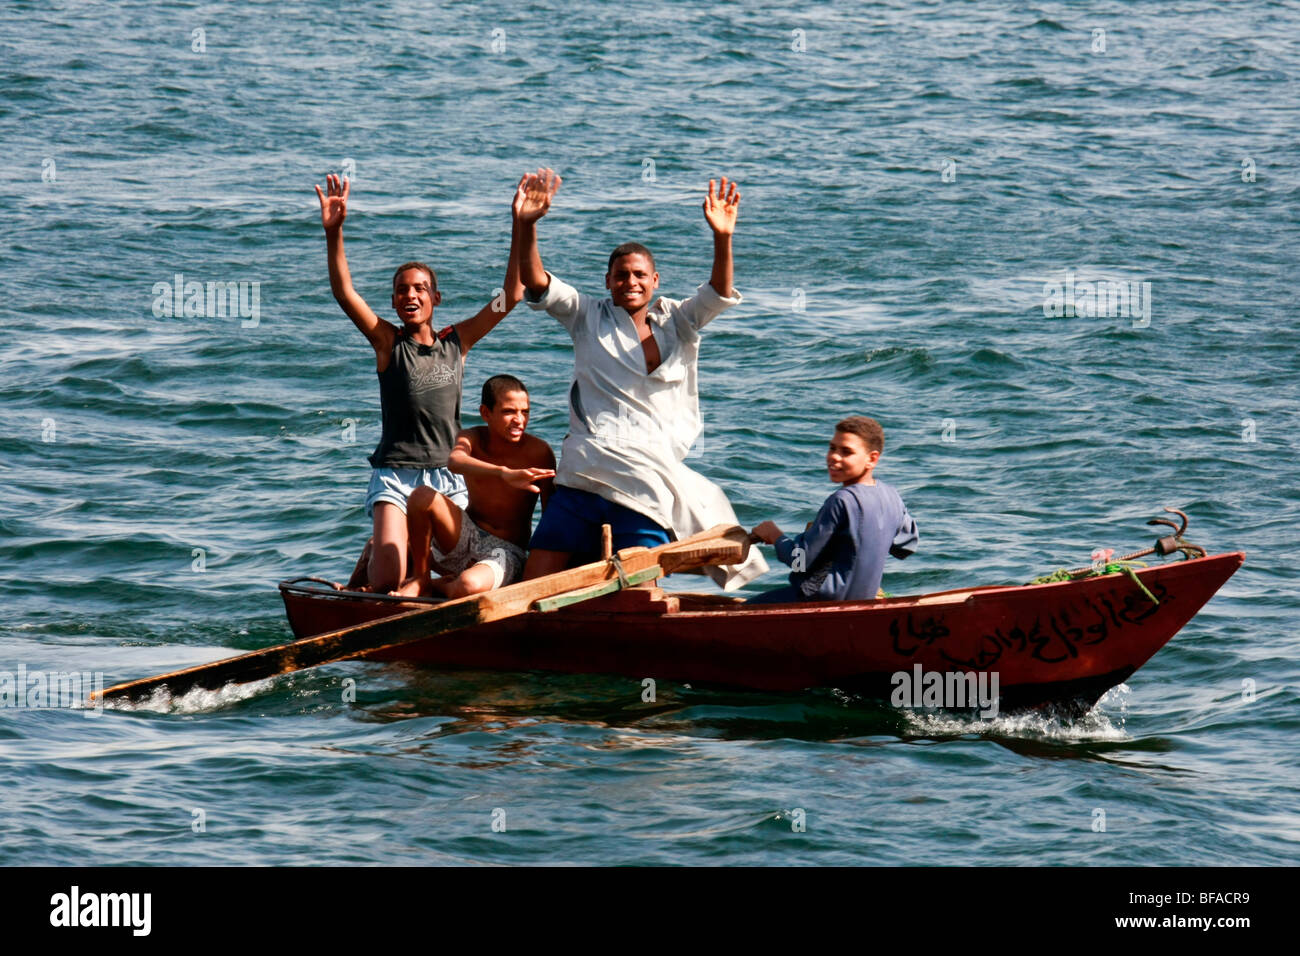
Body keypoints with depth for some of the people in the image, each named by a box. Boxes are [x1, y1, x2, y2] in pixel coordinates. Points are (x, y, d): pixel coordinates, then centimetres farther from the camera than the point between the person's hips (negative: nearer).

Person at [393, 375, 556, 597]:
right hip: (467, 537, 3)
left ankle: (441, 586, -1)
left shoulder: (538, 452, -13)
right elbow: (455, 462, -33)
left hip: (505, 551, -3)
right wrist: (504, 473, -51)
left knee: (469, 586, -38)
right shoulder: (473, 438, -7)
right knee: (422, 496, -26)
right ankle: (420, 578, -8)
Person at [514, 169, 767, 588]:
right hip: (583, 475, 0)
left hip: (646, 487, 0)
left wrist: (722, 239, -21)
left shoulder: (676, 323, 13)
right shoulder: (589, 318, 12)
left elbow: (718, 295, -3)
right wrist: (526, 225, -14)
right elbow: (536, 284, 2)